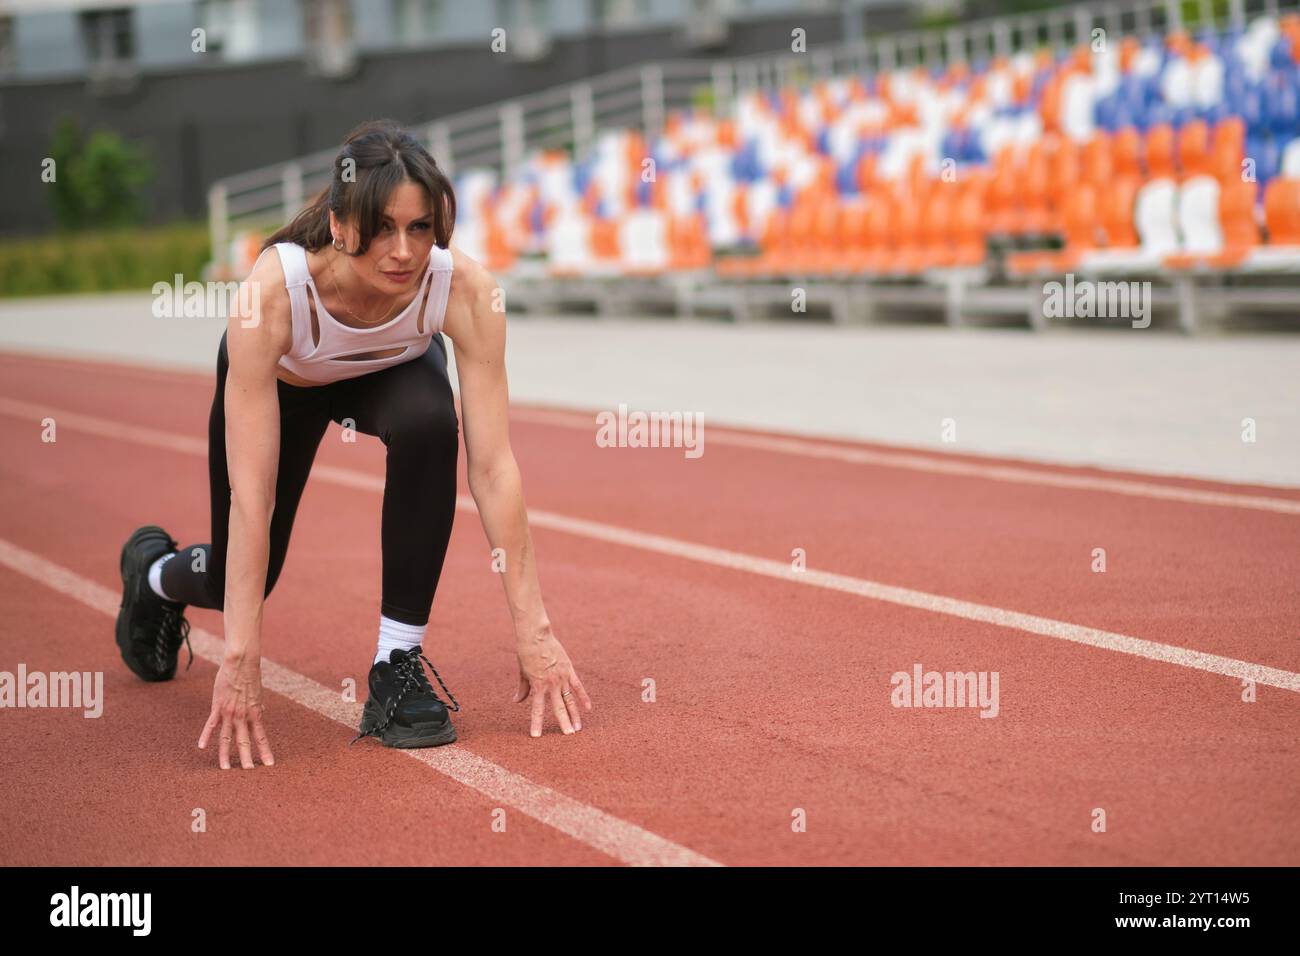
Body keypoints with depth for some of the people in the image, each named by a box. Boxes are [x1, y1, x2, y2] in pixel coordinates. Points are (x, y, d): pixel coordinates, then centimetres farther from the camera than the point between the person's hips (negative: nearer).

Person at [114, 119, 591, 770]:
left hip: (392, 372, 1)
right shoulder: (271, 292, -43)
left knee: (427, 425, -35)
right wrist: (239, 659, -44)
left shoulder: (464, 288, -39)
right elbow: (251, 496, -42)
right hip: (282, 380, -1)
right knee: (239, 579, 9)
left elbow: (492, 465, -36)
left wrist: (532, 628, -39)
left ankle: (399, 664, -20)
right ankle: (155, 571, 49)